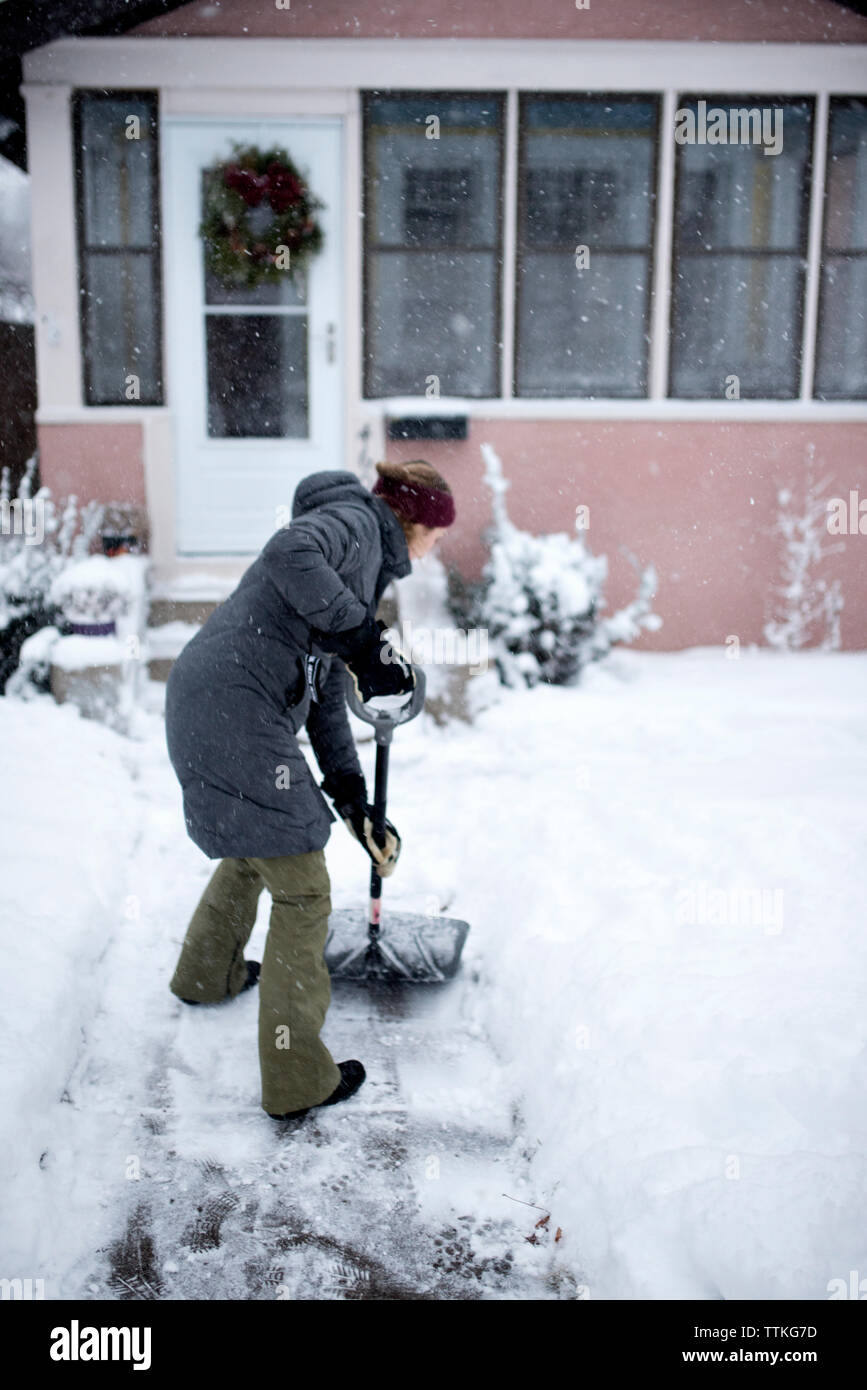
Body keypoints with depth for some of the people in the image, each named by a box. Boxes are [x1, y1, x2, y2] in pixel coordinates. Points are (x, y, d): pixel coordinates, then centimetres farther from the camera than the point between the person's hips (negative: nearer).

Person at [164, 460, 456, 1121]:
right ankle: (298, 1080, 12)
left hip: (204, 702, 10)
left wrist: (353, 798, 19)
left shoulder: (368, 563, 24)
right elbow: (290, 554, -28)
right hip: (236, 710, -10)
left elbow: (326, 691, 22)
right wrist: (364, 638, -23)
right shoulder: (355, 520, -4)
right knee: (303, 895, 0)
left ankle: (208, 972, 56)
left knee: (255, 843, 33)